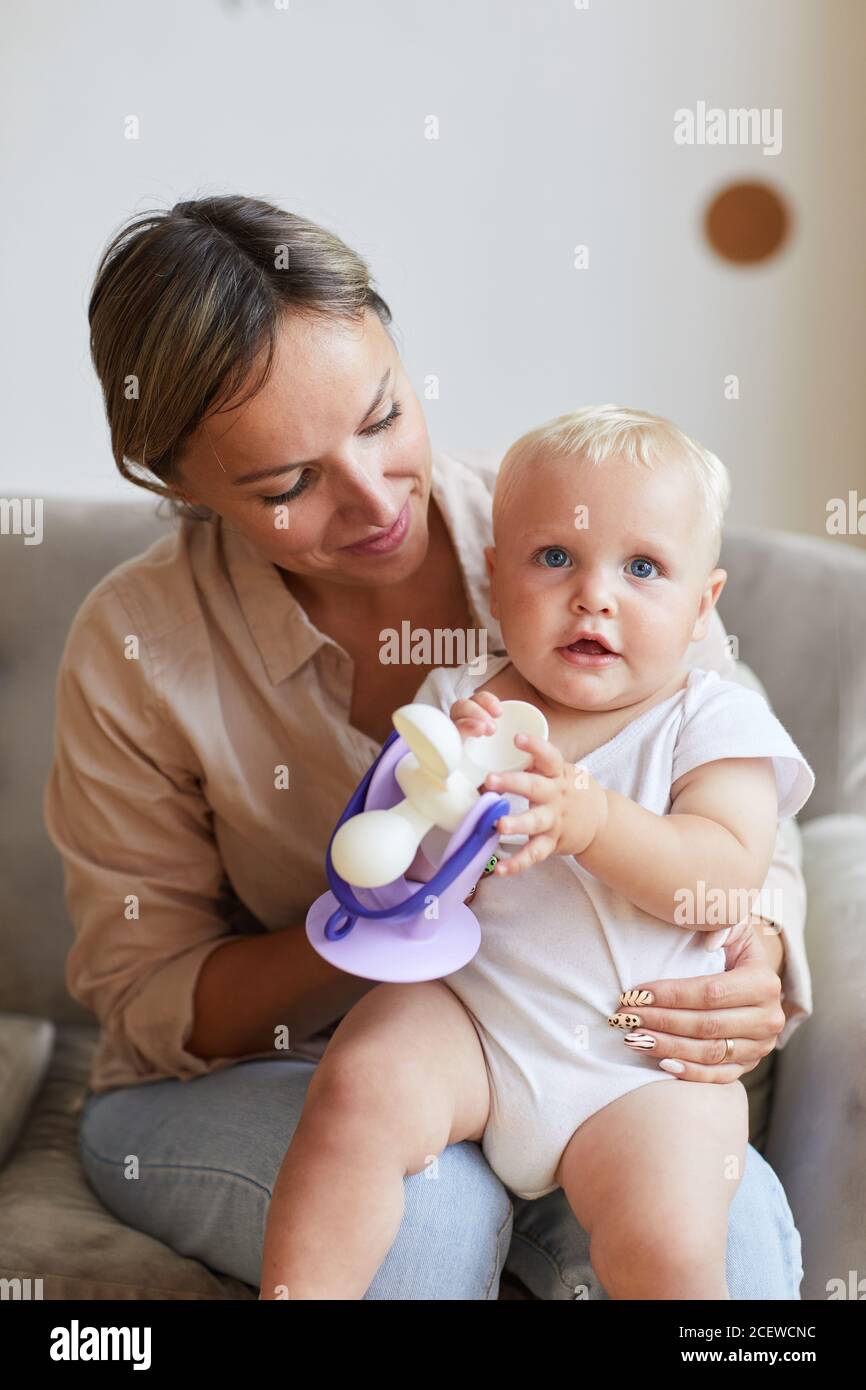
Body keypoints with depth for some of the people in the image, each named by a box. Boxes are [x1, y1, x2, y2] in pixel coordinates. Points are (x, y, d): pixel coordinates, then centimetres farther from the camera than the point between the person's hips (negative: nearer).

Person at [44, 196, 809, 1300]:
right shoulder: (133, 648, -14)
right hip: (242, 1081, -1)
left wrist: (758, 957, -26)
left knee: (729, 1216, -28)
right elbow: (145, 996, -7)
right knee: (426, 1205, -34)